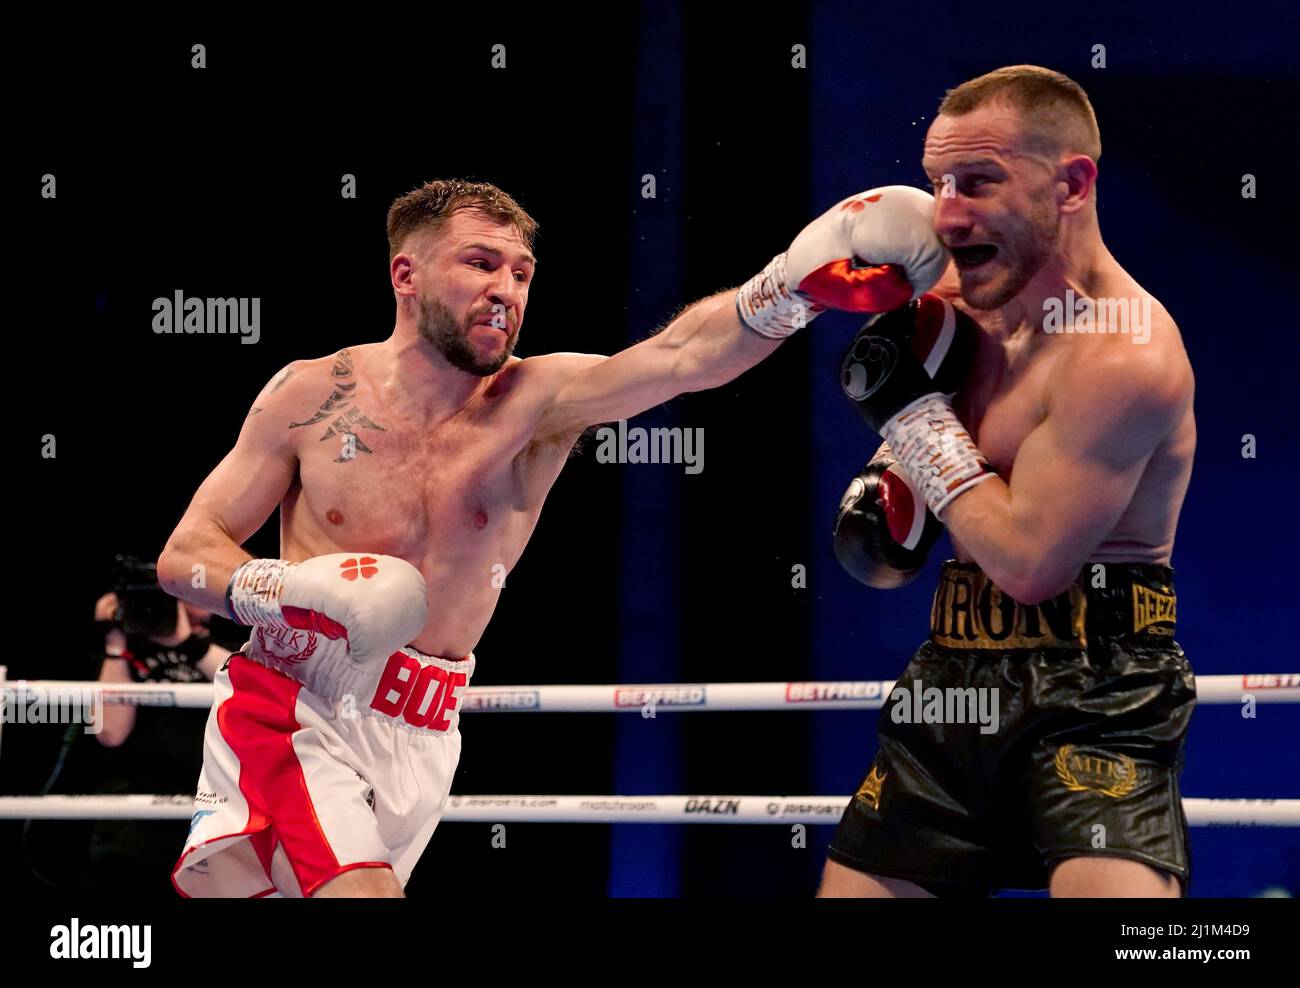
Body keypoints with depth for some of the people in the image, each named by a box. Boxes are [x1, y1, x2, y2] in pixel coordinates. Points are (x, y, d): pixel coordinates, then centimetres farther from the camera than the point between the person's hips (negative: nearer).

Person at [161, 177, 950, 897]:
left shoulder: (538, 401, -4)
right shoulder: (313, 395, -4)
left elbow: (680, 355, -23)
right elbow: (184, 556, 1)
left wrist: (796, 282, -41)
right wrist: (292, 591, -20)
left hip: (418, 745, 3)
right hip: (289, 714, -3)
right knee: (359, 892, -24)